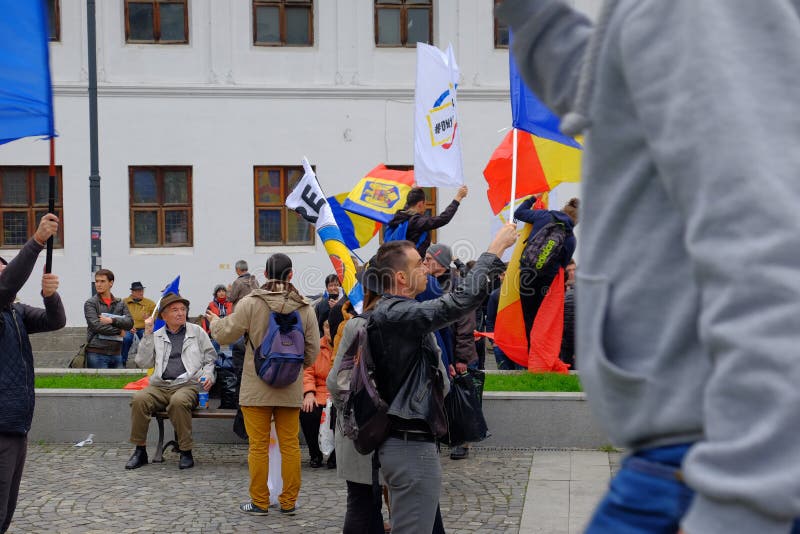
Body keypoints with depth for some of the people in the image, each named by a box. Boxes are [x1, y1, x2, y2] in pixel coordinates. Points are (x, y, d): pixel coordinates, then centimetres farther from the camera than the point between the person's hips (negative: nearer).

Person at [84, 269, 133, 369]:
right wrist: (118, 331, -6)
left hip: (116, 353, 4)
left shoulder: (120, 304, 12)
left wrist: (112, 320, -15)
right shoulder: (90, 303, 0)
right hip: (97, 354, -4)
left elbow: (130, 323, -1)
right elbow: (96, 325, -13)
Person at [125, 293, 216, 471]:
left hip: (188, 385, -2)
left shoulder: (197, 331, 15)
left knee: (178, 401, -37)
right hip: (160, 386, 2)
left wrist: (208, 375, -3)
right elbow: (143, 363, 7)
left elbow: (210, 358, 17)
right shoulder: (156, 336, 18)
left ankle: (186, 452, -24)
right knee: (139, 399, -28)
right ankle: (140, 450, -15)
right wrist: (147, 334, 4)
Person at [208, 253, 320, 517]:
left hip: (257, 388, -2)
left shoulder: (251, 302, -10)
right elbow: (313, 349, 5)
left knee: (258, 445, 5)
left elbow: (226, 334, -3)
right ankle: (289, 502, 15)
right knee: (290, 444, 9)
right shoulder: (305, 308, -1)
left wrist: (214, 321, 19)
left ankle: (259, 502, 12)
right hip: (291, 389, 3)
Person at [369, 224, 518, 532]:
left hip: (404, 443, 11)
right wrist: (496, 249, -14)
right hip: (412, 447, -11)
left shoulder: (390, 312, 13)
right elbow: (462, 299, -24)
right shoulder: (398, 315, -20)